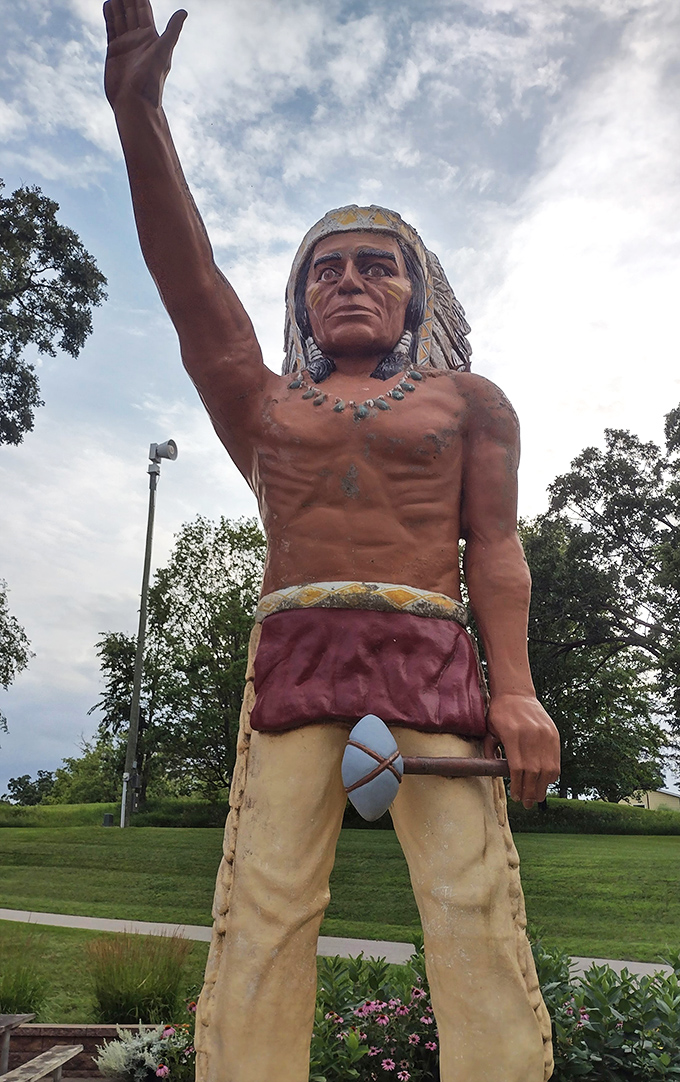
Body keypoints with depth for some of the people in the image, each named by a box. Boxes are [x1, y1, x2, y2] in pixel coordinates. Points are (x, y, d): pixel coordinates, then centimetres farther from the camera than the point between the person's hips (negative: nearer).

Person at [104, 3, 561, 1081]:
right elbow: (188, 278, 7)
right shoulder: (264, 405, 19)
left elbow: (496, 549, 7)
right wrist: (138, 109, -2)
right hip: (293, 657, 1)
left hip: (431, 658, 0)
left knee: (475, 897, -9)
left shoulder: (467, 400, 17)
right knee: (263, 904, -6)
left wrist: (515, 688, -7)